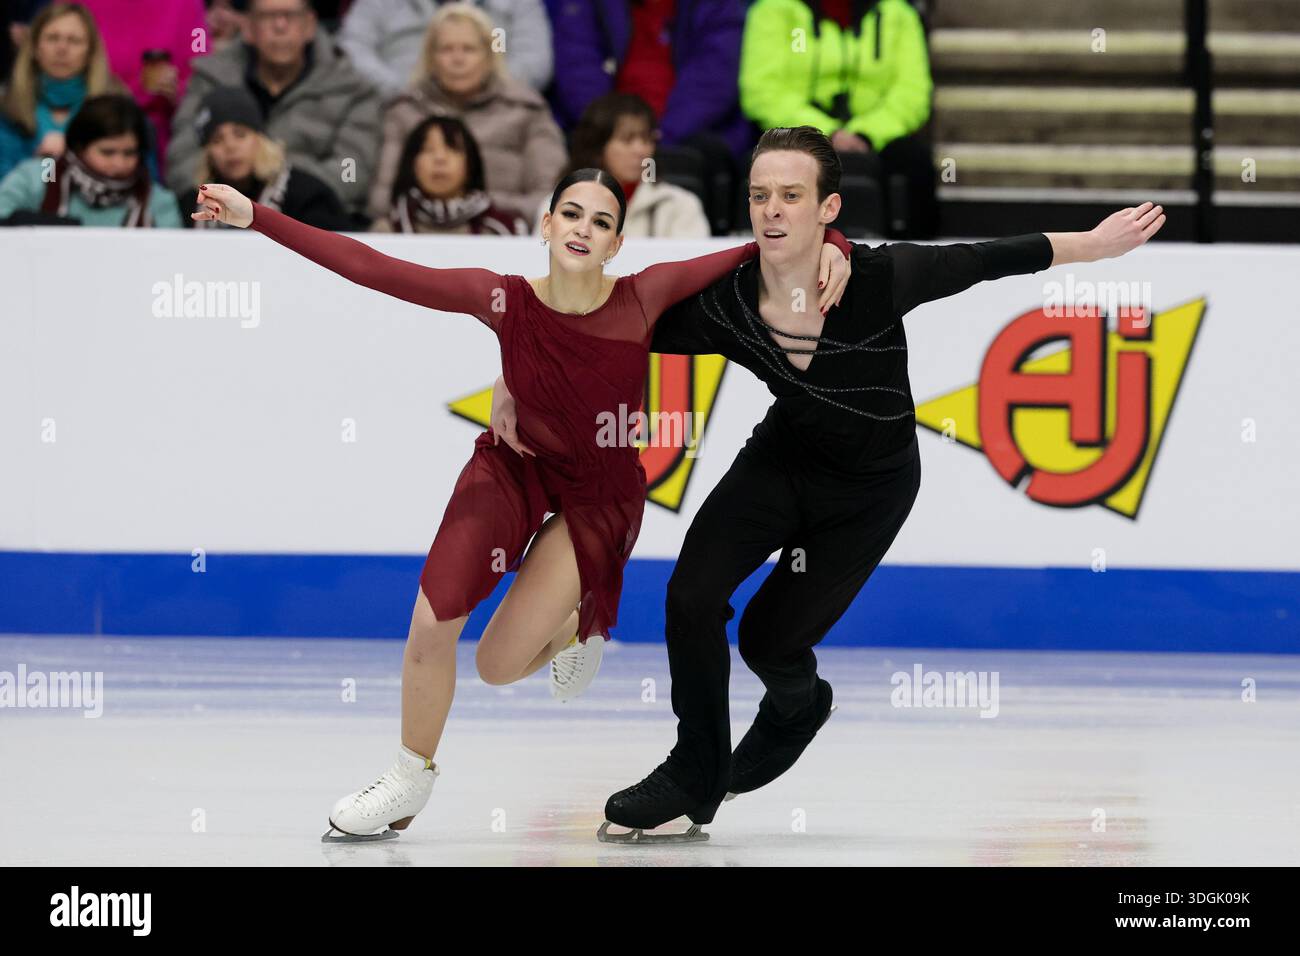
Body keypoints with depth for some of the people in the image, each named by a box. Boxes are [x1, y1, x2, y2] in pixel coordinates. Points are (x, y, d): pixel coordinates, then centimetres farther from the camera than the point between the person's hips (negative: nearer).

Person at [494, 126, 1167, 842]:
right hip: (783, 458, 2)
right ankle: (695, 777, 9)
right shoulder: (724, 306, -25)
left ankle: (796, 706, 36)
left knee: (770, 638, -4)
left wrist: (1093, 244, -10)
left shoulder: (880, 280, -32)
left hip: (872, 487, -2)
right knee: (692, 597, -14)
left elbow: (984, 260, -18)